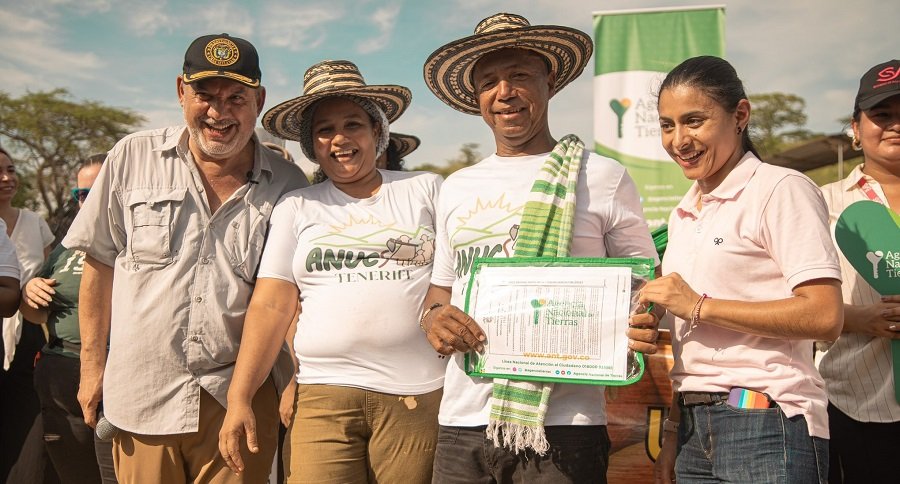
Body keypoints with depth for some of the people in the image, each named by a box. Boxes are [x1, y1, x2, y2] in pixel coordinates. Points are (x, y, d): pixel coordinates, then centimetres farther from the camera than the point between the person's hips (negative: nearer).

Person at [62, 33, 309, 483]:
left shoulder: (288, 184, -2)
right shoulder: (132, 158, -2)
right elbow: (100, 264, 5)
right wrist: (92, 364, 5)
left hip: (239, 398, 0)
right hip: (142, 396, 1)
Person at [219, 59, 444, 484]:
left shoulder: (426, 190, 8)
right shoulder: (296, 208, 10)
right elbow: (270, 306, 5)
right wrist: (239, 397, -2)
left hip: (420, 396, 0)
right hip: (324, 395, 1)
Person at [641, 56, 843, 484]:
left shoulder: (780, 190, -7)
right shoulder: (684, 214, 15)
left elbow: (824, 316, -16)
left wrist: (699, 306, -15)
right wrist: (674, 429, 15)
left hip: (767, 428, -6)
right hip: (695, 429, 7)